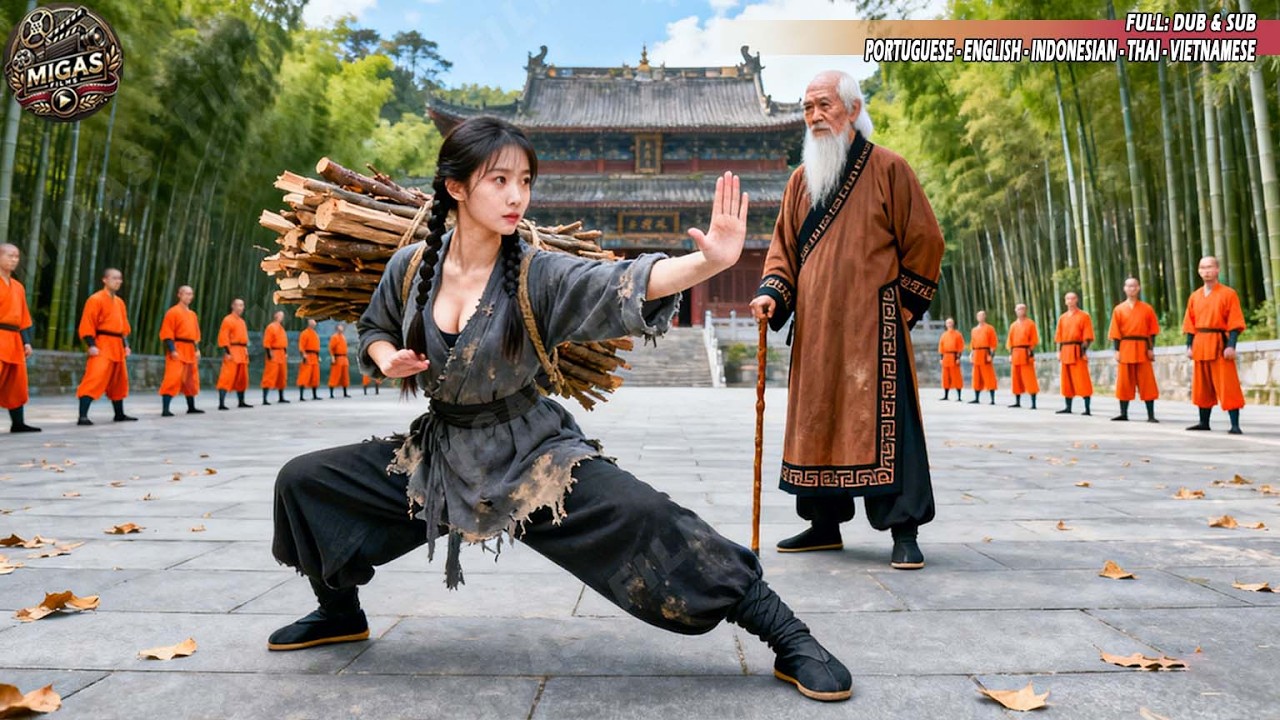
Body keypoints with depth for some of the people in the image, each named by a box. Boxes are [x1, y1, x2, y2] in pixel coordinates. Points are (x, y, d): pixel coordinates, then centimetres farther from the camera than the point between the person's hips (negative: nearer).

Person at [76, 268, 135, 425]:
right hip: (102, 345, -8)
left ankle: (119, 414, 29)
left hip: (117, 346, 8)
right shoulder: (95, 299, -8)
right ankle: (82, 416, -20)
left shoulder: (119, 302, 17)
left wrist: (125, 345, 15)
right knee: (94, 379, -18)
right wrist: (91, 345, -20)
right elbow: (87, 325, -12)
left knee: (119, 382, 16)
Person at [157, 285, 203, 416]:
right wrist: (172, 350, -20)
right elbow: (167, 334, -12)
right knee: (172, 378, -15)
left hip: (190, 351, 8)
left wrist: (197, 349, 11)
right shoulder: (173, 312, -6)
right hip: (177, 350, -8)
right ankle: (165, 409, -15)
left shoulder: (193, 314, 17)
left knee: (191, 380, 15)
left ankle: (191, 407, 26)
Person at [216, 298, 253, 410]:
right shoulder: (228, 320, -7)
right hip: (232, 352, -9)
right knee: (227, 378, -13)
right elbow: (223, 338, -14)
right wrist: (227, 352, -20)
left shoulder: (242, 321, 18)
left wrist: (246, 351, 18)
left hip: (242, 353, 9)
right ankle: (221, 404, -15)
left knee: (242, 379, 14)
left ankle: (241, 402, 23)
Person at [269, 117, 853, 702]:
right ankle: (340, 611, 31)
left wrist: (710, 262, -51)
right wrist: (388, 360, -9)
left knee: (643, 520, -25)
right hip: (439, 451, 5)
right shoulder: (410, 267, -6)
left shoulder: (537, 276, -16)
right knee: (303, 482, 5)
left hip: (531, 451, -4)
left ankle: (787, 636, -11)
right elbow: (374, 330, 14)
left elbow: (625, 283, -33)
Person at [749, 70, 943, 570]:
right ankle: (824, 524, 19)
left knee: (884, 421, -8)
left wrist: (906, 302, 0)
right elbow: (783, 248, 15)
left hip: (873, 324, -5)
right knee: (816, 421, 7)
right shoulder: (800, 180, 15)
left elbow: (924, 241, 2)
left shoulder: (888, 168, 1)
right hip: (815, 328, 5)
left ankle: (904, 531, 1)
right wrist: (772, 292, -2)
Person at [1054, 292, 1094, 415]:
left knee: (1082, 381, -8)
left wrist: (1084, 351, -14)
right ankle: (1068, 407, 17)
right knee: (1067, 381, 9)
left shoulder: (1084, 316, 0)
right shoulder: (1062, 318, 15)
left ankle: (1087, 409, -8)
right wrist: (1059, 352, 8)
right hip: (1065, 352, 5)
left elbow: (1087, 337, -5)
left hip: (1078, 352, -5)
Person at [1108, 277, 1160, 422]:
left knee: (1147, 383, -1)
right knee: (1124, 383, 5)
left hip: (1142, 349, 0)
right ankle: (1123, 414, 12)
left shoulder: (1147, 309, 5)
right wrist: (1117, 350, -4)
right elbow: (1116, 333, 3)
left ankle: (1151, 415, 3)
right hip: (1125, 348, 1)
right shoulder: (1118, 309, 5)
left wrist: (1151, 349, -3)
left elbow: (1152, 331, 5)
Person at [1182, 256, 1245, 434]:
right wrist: (1189, 346, 5)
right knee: (1202, 387, 12)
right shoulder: (1194, 296, 12)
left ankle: (1235, 425, -4)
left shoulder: (1228, 293, -2)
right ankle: (1204, 422, 22)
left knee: (1227, 386, -7)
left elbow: (1235, 323, -7)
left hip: (1219, 345, -5)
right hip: (1200, 346, 5)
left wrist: (1231, 345, -16)